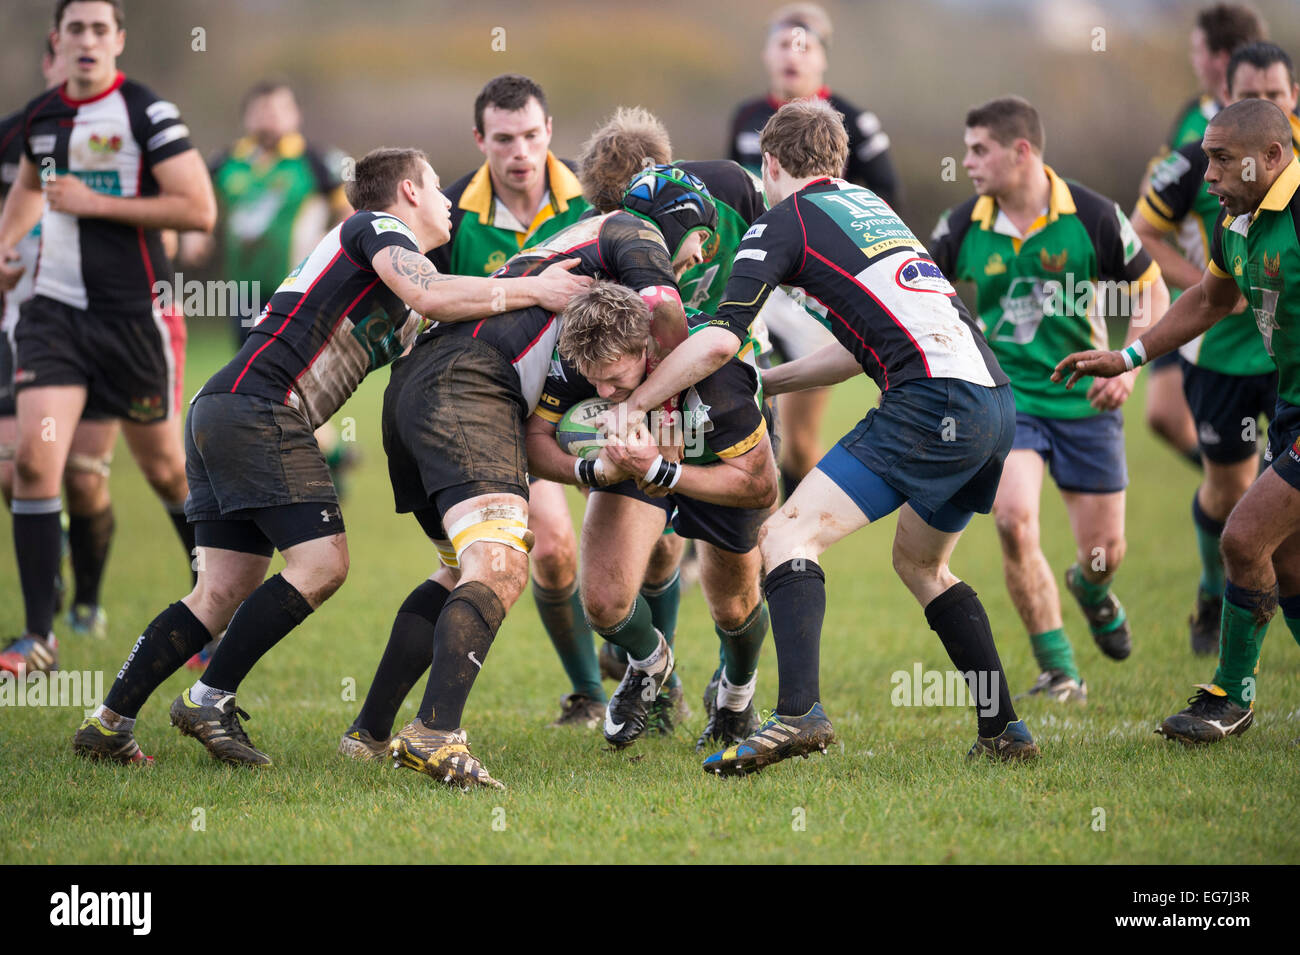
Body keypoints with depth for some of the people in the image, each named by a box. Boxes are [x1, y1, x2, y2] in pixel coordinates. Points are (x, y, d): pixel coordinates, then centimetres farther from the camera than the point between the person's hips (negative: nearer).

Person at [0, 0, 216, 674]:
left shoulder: (148, 113, -10)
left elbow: (199, 210, -17)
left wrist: (95, 202, -17)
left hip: (132, 314, -4)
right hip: (54, 309, 4)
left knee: (163, 468, 9)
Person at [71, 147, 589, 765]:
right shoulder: (375, 226, 1)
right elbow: (429, 295, -17)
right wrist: (530, 290, -13)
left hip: (219, 413, 10)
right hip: (259, 407, -10)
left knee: (224, 594, 6)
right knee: (321, 563, -11)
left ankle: (108, 723, 5)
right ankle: (210, 701, -9)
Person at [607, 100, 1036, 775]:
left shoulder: (785, 222, 3)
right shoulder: (868, 204, 26)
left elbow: (718, 340, -8)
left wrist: (634, 404, 2)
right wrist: (767, 380, 36)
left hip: (933, 402, -8)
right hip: (995, 400, 8)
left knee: (789, 534, -9)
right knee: (921, 562, 27)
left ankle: (799, 712, -28)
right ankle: (1003, 730, 26)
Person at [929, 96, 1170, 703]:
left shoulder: (1092, 216, -11)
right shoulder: (962, 227, -7)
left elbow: (1152, 291, 0)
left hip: (1085, 402, 0)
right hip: (1004, 397, 0)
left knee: (1104, 553, 4)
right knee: (1014, 520, -23)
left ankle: (1091, 591, 45)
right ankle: (1059, 673, -9)